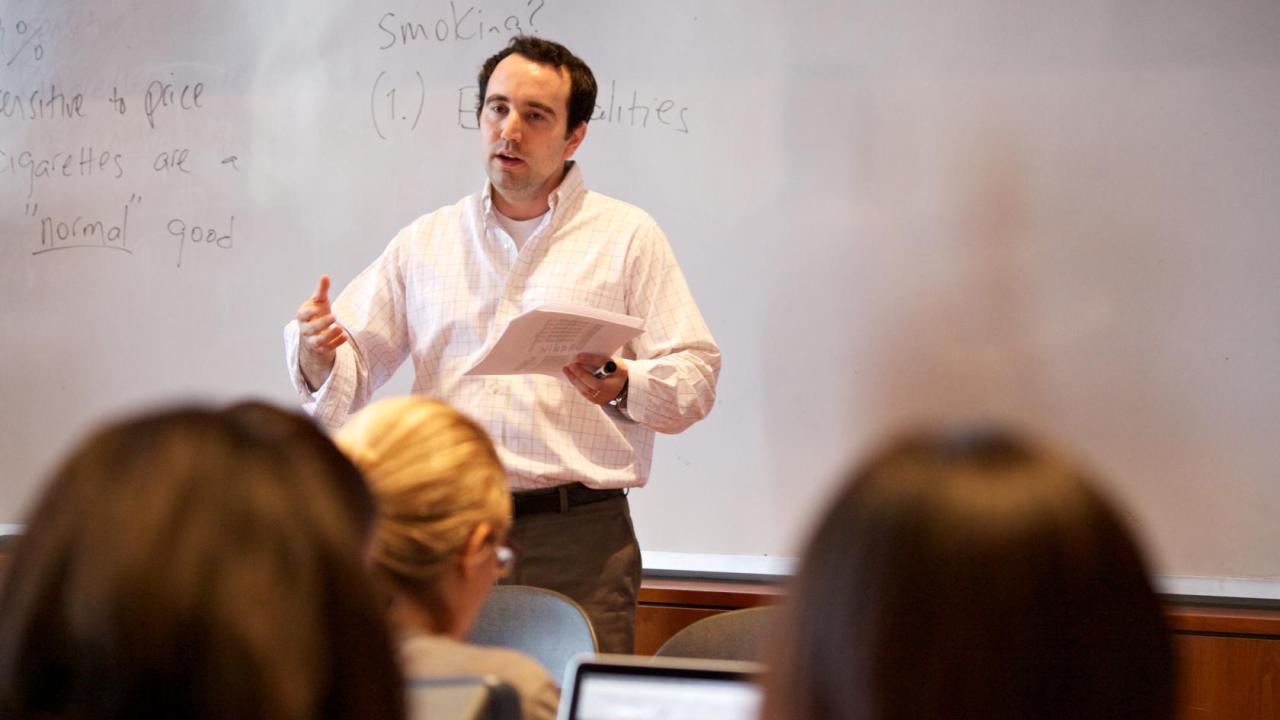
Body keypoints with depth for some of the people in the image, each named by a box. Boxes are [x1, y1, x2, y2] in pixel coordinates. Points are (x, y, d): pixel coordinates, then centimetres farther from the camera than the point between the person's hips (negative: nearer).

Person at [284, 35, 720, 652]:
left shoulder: (627, 237, 8)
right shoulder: (423, 243, 16)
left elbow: (695, 376, 2)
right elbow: (353, 367, 14)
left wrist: (621, 387, -17)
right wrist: (318, 354, -9)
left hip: (577, 536, -2)